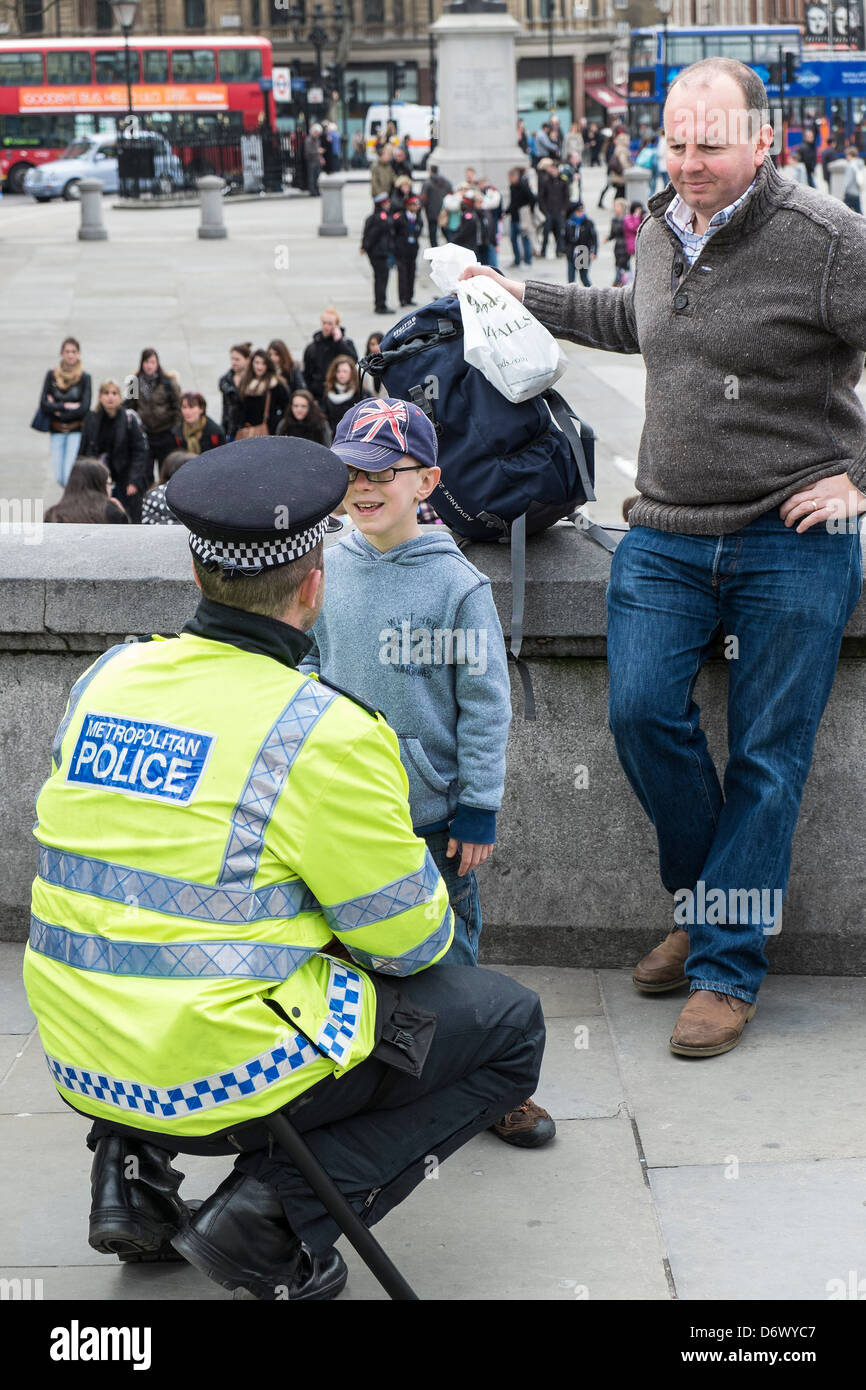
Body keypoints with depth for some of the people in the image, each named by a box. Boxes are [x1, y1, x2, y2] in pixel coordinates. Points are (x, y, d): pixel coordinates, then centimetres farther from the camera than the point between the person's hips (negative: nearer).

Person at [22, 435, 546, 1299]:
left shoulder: (106, 678, 3)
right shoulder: (321, 732, -17)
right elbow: (408, 940, -8)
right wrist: (435, 914, 15)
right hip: (217, 1071, -7)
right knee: (511, 1027, 8)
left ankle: (132, 1161, 17)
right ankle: (278, 1212, -5)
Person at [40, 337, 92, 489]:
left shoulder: (84, 377, -5)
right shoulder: (51, 375, 2)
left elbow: (84, 408, -12)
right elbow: (43, 404, -4)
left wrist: (57, 410, -9)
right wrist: (67, 406, -14)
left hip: (76, 431, -3)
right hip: (57, 431, 3)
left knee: (70, 478, -13)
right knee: (59, 478, 5)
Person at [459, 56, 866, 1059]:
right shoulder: (659, 233, 10)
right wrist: (527, 299, 35)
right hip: (666, 534, 5)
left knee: (767, 756, 0)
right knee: (642, 711, -8)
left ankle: (727, 966, 11)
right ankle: (701, 898, 18)